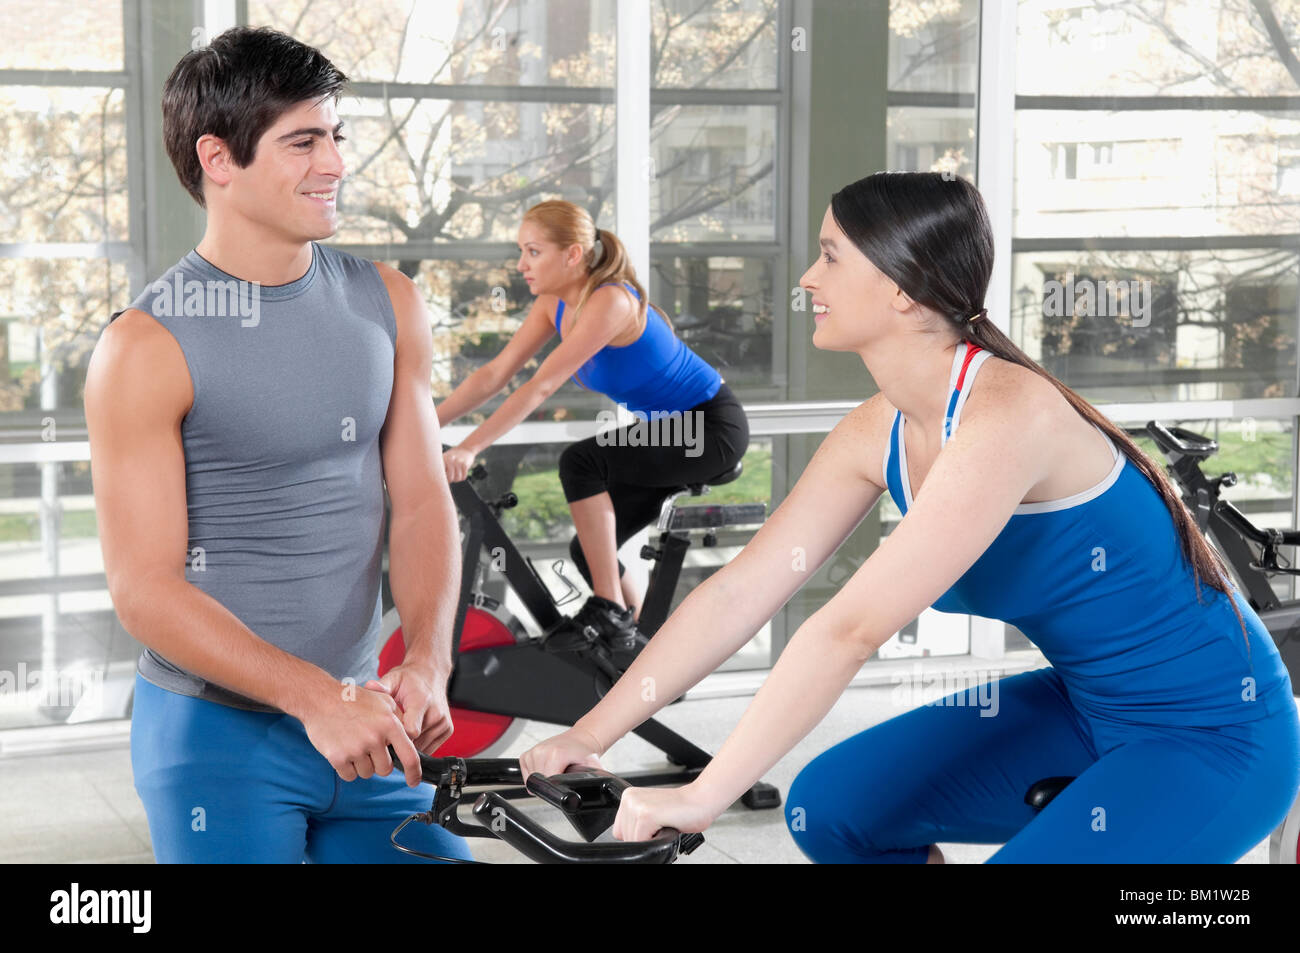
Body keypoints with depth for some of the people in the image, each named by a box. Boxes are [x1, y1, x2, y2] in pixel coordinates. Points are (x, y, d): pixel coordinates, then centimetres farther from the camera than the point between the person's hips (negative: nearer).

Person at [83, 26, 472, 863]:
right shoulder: (147, 347, -11)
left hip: (362, 720, 5)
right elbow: (146, 588, -14)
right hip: (217, 731, -4)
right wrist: (316, 698, -22)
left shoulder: (388, 305, 5)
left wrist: (427, 664, -13)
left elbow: (423, 503, 3)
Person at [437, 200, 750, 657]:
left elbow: (540, 387, -33)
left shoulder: (610, 302, -27)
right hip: (666, 430, 9)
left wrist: (468, 448, -37)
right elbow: (494, 374, -3)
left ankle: (610, 609, -20)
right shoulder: (555, 304, -1)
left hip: (712, 429, -9)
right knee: (590, 550, 5)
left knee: (580, 462, -27)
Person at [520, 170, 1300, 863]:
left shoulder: (1009, 413, -29)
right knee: (832, 807, 2)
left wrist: (703, 799, -32)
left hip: (1216, 734, -8)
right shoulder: (876, 434, -2)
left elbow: (851, 629, -33)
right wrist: (589, 735, -7)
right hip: (1088, 706, 8)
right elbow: (738, 593, -3)